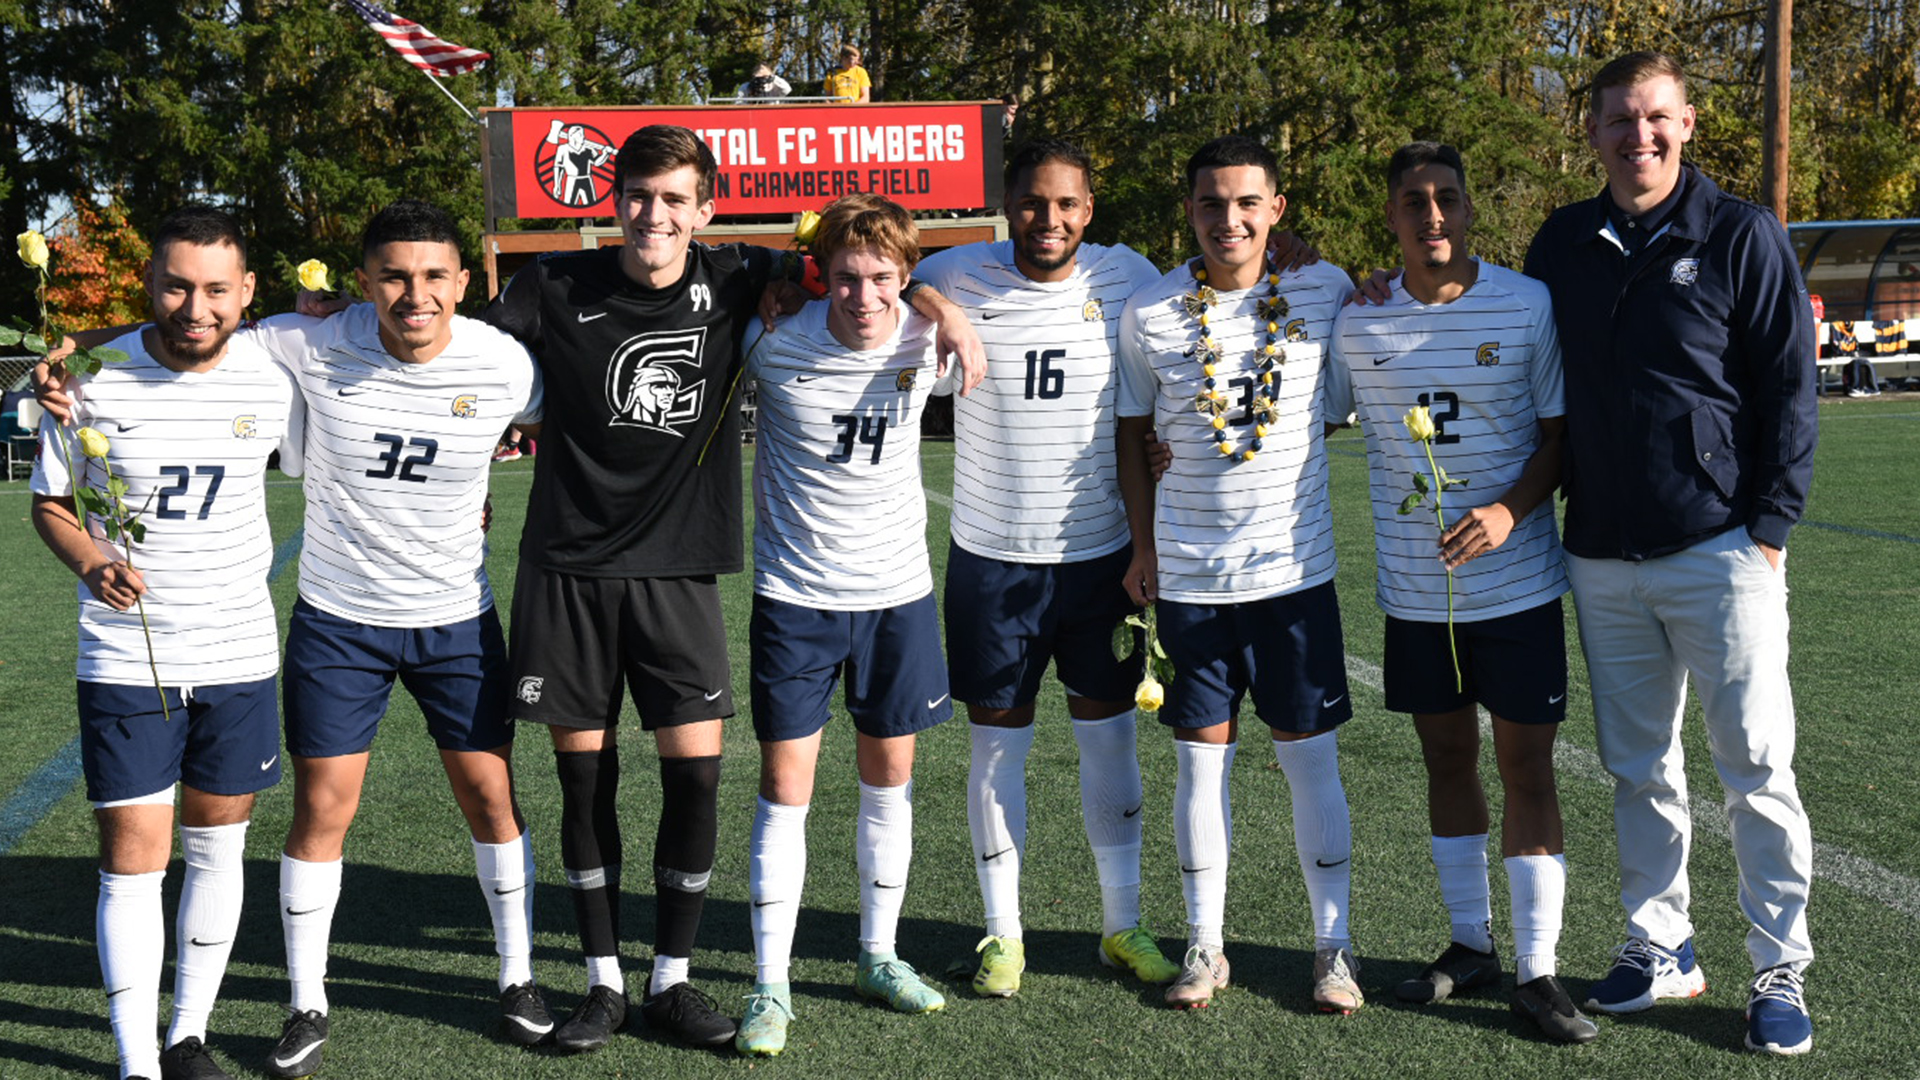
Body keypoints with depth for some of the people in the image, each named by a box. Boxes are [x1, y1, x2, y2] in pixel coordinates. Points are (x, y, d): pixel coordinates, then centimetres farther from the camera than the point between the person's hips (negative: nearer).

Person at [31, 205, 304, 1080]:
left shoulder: (274, 379, -3)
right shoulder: (93, 382, -9)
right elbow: (50, 504, 2)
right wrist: (91, 562, -17)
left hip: (240, 655, 2)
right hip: (123, 661, -2)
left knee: (217, 849, 12)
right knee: (132, 862, -2)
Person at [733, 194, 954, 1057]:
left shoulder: (926, 342, -8)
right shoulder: (775, 346, -15)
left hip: (897, 593, 3)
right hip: (796, 595, -3)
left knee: (889, 779, 12)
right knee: (784, 786, -1)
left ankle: (878, 957, 29)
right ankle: (770, 986, 9)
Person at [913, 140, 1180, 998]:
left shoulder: (1131, 278, -1)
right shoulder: (954, 278, -6)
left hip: (1104, 551, 1)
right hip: (992, 557, -1)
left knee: (1109, 736, 10)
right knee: (997, 743, 5)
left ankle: (1122, 927, 25)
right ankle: (1003, 935, 20)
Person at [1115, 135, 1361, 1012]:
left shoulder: (1324, 292, -1)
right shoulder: (1149, 313, -1)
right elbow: (1134, 432, 8)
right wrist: (1143, 544, 3)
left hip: (1296, 568, 0)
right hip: (1188, 575, 1)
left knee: (1310, 756, 5)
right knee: (1200, 758, 7)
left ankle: (1333, 945, 18)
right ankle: (1204, 945, 19)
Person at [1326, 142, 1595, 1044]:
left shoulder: (1529, 304, -5)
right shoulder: (1356, 320, 1)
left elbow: (1561, 433, -1)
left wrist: (1511, 510, -18)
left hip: (1517, 583, -2)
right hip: (1413, 589, 3)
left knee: (1527, 767, 1)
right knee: (1447, 758, 13)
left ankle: (1536, 970, 11)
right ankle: (1470, 942, 28)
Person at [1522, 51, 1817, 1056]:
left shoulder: (1742, 236, -3)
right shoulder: (1562, 245, 9)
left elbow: (1789, 389, -3)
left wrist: (1768, 529, -8)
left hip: (1719, 550, -4)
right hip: (1602, 558, 4)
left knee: (1756, 769, 1)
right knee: (1638, 768, 12)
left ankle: (1781, 972, 13)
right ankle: (1661, 951, 24)